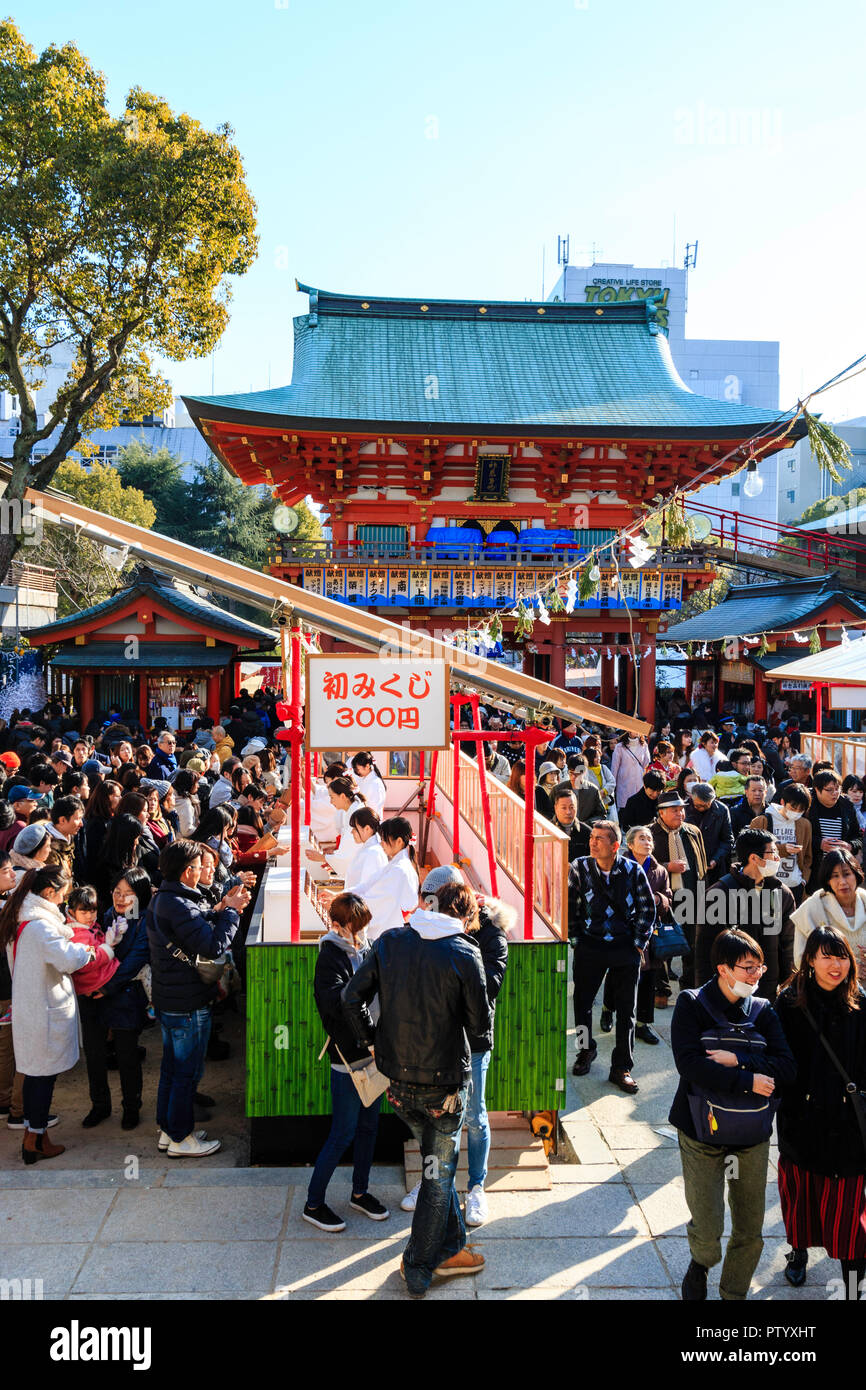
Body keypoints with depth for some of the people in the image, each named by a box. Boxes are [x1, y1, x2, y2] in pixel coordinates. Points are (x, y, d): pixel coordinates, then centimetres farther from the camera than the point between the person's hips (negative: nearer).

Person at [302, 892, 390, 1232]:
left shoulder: (369, 949, 6)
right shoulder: (330, 956, -15)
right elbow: (334, 1002, -31)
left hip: (374, 1050, 7)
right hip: (348, 1055, -7)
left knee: (369, 1125, 17)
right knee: (343, 1133, 1)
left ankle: (360, 1192, 34)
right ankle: (313, 1204, 16)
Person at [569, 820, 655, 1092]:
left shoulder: (633, 870, -7)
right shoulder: (580, 868, -6)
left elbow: (647, 909, 2)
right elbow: (569, 907, 2)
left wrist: (639, 943, 0)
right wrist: (575, 940, 1)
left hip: (625, 949, -1)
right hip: (590, 946, 1)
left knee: (626, 1009, 4)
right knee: (582, 1001, 10)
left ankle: (621, 1068, 16)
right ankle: (586, 1050, 35)